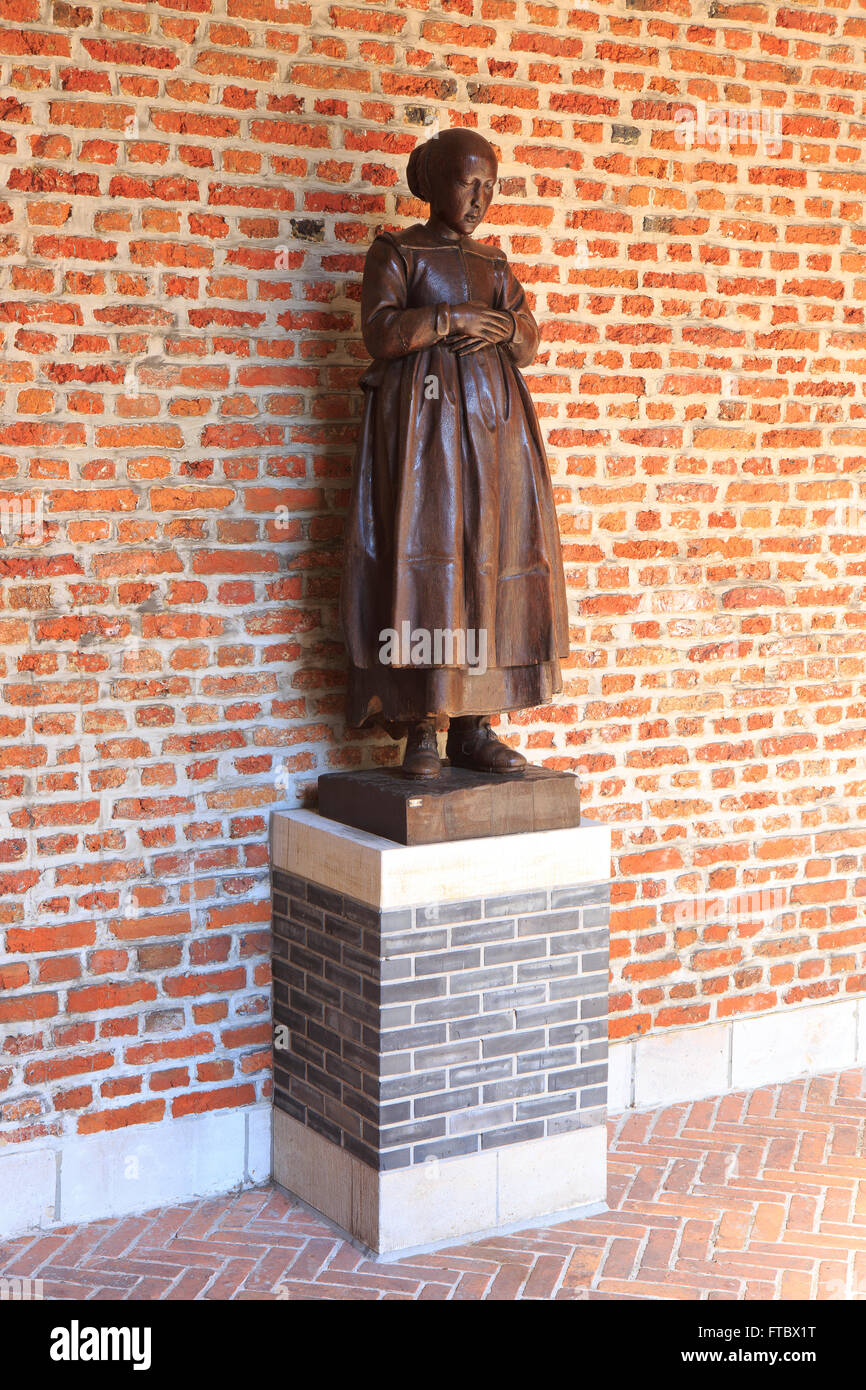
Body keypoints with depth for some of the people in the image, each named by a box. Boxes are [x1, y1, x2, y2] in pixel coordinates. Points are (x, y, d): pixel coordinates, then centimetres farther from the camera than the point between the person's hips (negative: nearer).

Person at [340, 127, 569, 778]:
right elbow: (381, 333, -9)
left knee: (490, 561, -2)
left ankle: (475, 728, 0)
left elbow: (529, 343, 12)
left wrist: (503, 327, -9)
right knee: (423, 562, -11)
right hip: (423, 416, -5)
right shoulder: (395, 252, 7)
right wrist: (455, 317, -8)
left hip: (493, 419, 5)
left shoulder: (494, 262, 22)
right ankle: (422, 731, -9)